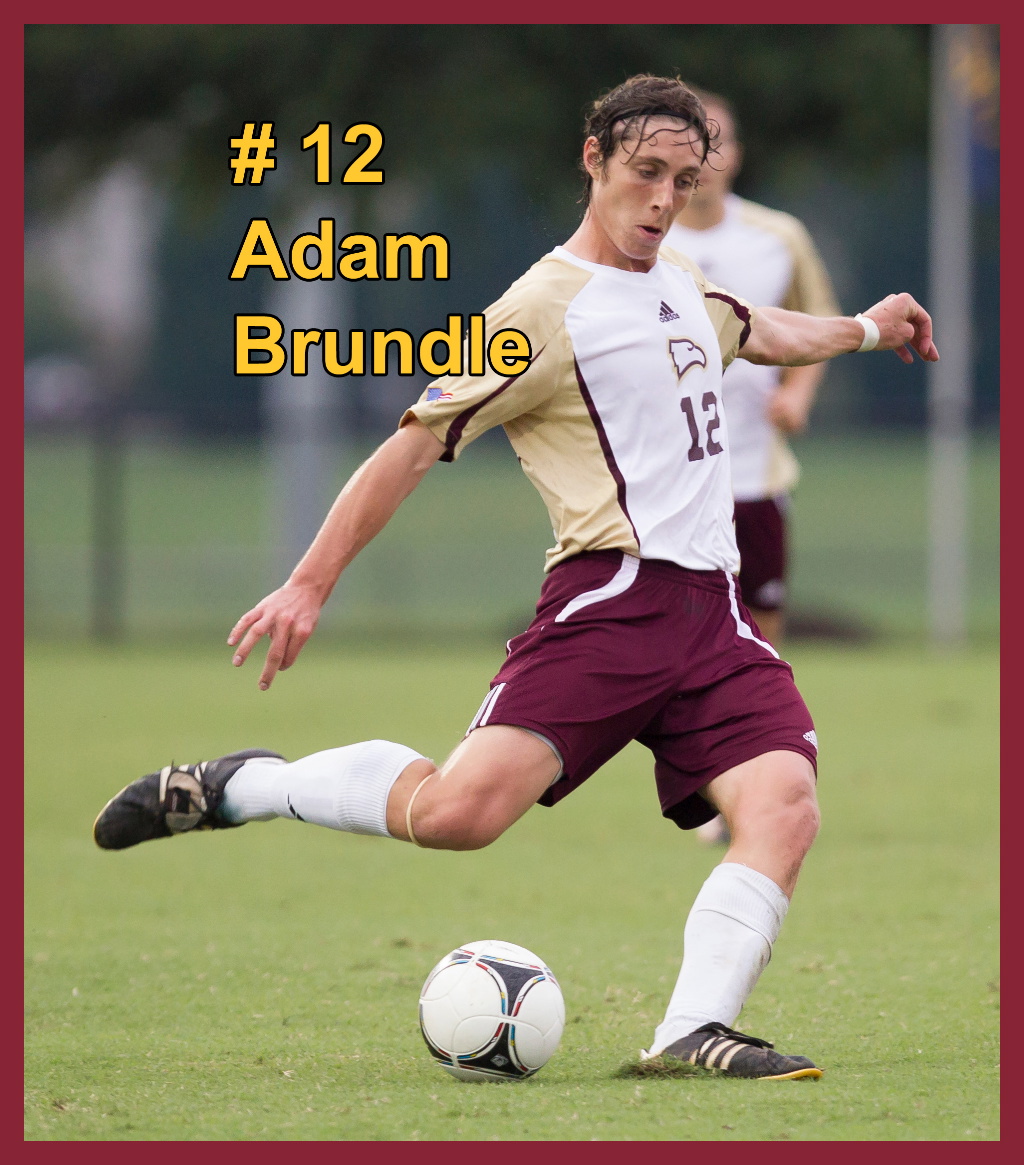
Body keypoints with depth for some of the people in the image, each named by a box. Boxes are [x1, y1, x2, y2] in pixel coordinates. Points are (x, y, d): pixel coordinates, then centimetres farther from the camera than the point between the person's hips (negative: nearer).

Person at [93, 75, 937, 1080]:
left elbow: (759, 331, 48)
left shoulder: (682, 286, 22)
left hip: (711, 612, 7)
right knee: (457, 812, -23)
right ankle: (234, 787, -1)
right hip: (609, 601, -7)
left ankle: (695, 1030, -20)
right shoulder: (544, 311, -4)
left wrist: (865, 329, 60)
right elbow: (415, 446, -5)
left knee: (783, 805, -19)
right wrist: (310, 585, -10)